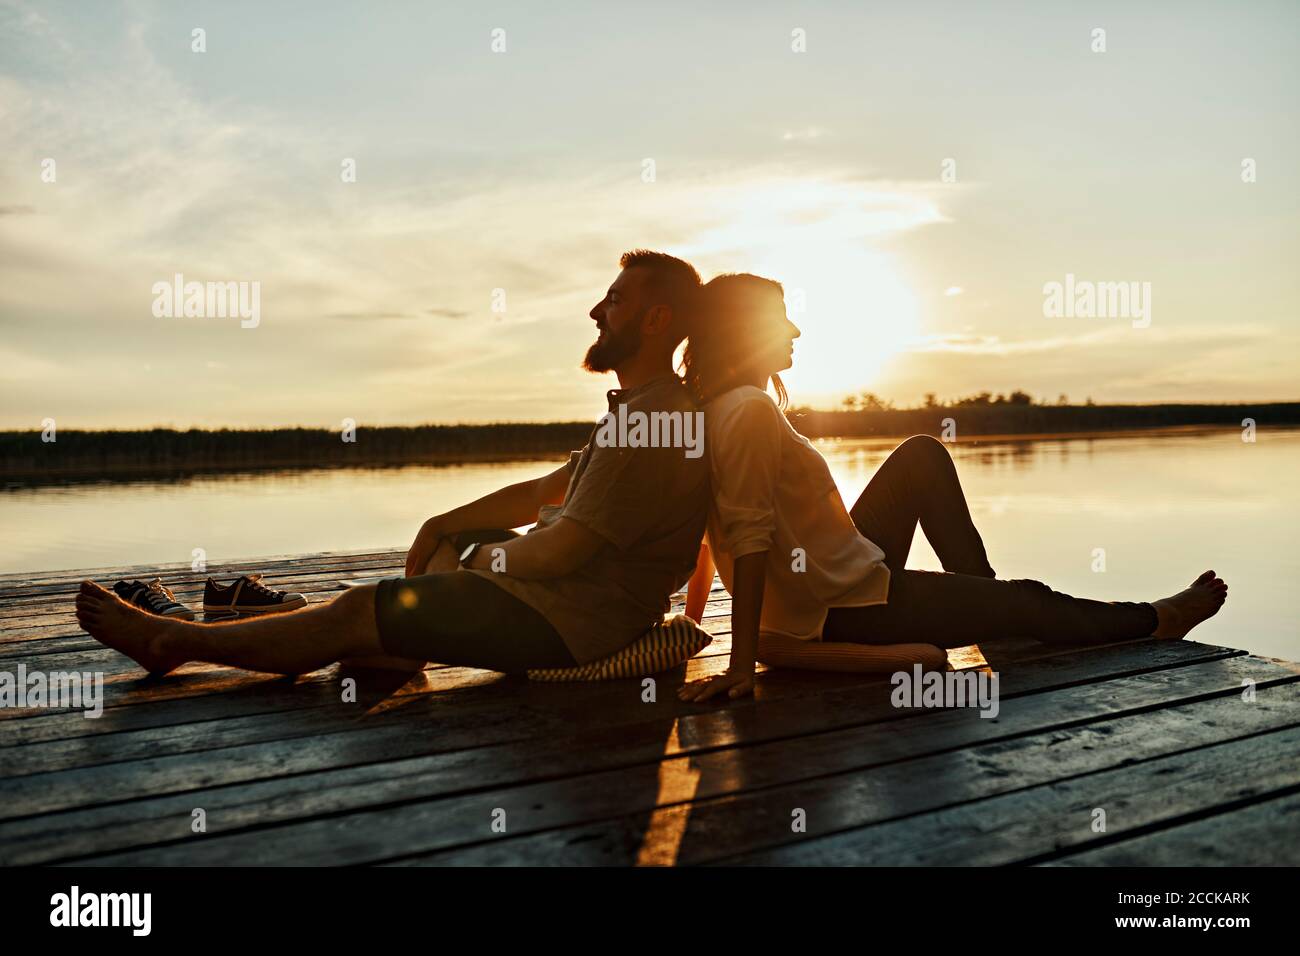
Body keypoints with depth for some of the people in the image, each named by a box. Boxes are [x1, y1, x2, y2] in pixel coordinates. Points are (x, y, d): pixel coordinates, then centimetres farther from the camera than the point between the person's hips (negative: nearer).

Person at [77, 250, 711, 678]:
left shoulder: (651, 420, -22)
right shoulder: (642, 407, 14)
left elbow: (556, 553, -24)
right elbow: (546, 491, 16)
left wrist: (479, 558, -4)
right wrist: (441, 527, 9)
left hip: (573, 621, -10)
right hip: (570, 593, 10)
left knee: (357, 611, -4)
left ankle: (178, 642, 14)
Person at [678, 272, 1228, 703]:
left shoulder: (717, 408, 6)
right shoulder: (751, 409, -24)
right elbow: (750, 537, -29)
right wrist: (743, 662, -29)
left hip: (817, 596, 10)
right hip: (849, 610, -10)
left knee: (921, 455, 18)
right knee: (1028, 603, 7)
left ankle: (984, 598, 25)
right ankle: (1154, 622, 34)